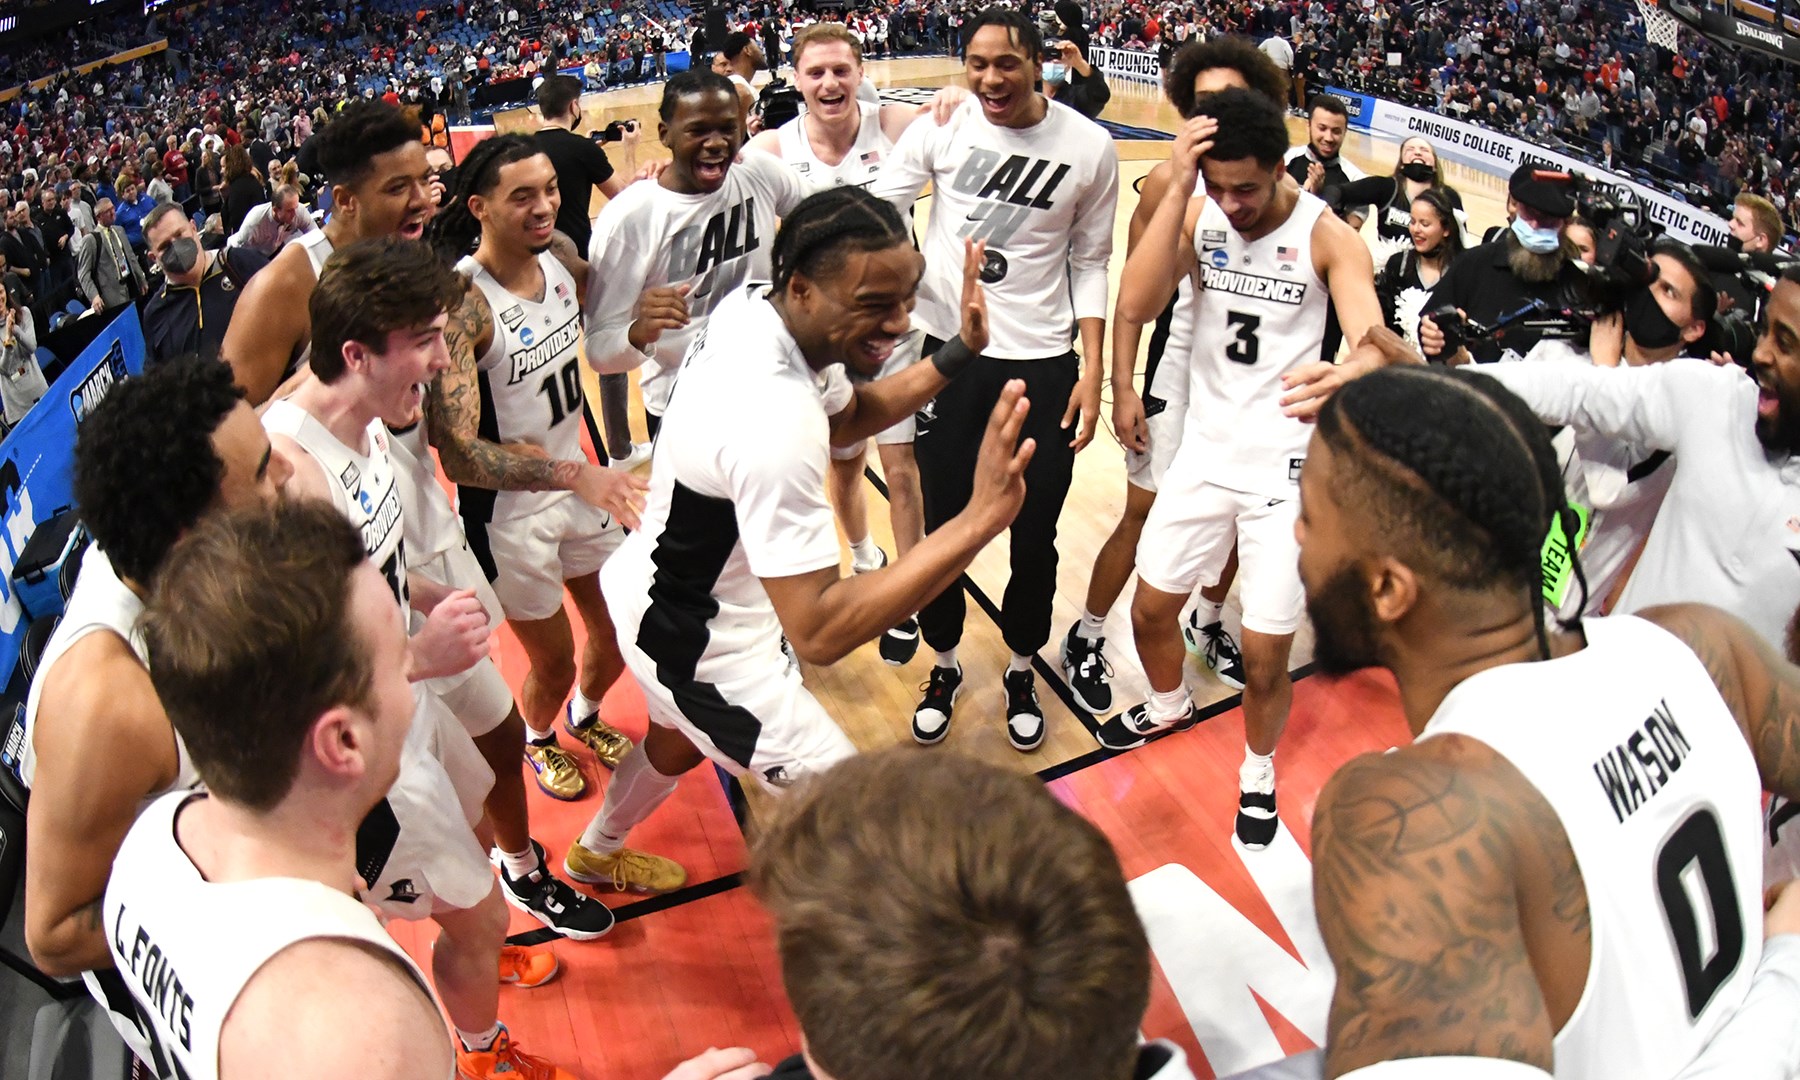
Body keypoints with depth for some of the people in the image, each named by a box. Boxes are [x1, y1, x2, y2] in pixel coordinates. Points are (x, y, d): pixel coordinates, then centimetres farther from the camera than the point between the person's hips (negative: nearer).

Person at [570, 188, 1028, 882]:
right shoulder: (774, 423, -40)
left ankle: (595, 851, 66)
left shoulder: (751, 305, -12)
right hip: (699, 646, -10)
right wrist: (980, 519, -50)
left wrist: (955, 356, -8)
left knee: (676, 739, 37)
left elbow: (846, 414, 7)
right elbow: (819, 631, -43)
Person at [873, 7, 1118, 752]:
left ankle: (1022, 671, 33)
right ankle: (944, 667, 32)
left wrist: (1092, 370, -2)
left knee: (1034, 535, 9)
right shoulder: (941, 127, -6)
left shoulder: (1089, 148, -5)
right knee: (938, 523, 8)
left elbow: (1090, 264, 2)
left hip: (1042, 364, 0)